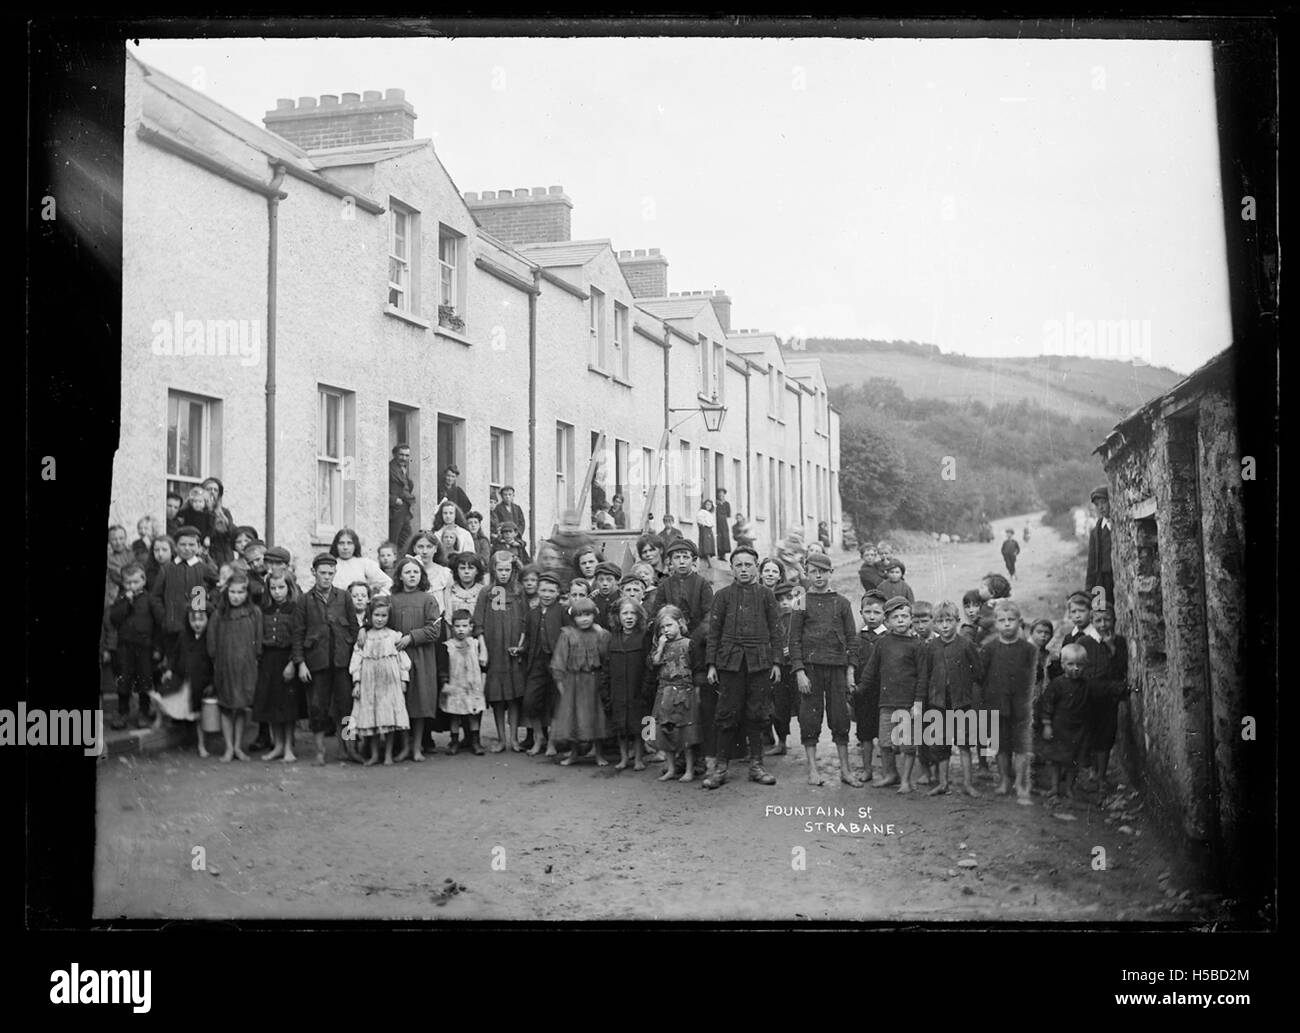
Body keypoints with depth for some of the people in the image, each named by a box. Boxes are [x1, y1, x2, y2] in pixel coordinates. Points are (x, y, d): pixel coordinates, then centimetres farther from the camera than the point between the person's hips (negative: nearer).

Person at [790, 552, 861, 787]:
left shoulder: (842, 603, 9)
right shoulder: (801, 602, 4)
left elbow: (851, 638, 10)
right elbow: (794, 640, 0)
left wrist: (850, 670, 1)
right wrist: (799, 671, -9)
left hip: (837, 668, 2)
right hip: (810, 666, -1)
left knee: (840, 718, 4)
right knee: (810, 719, 1)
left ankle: (845, 770, 11)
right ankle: (812, 770, 8)